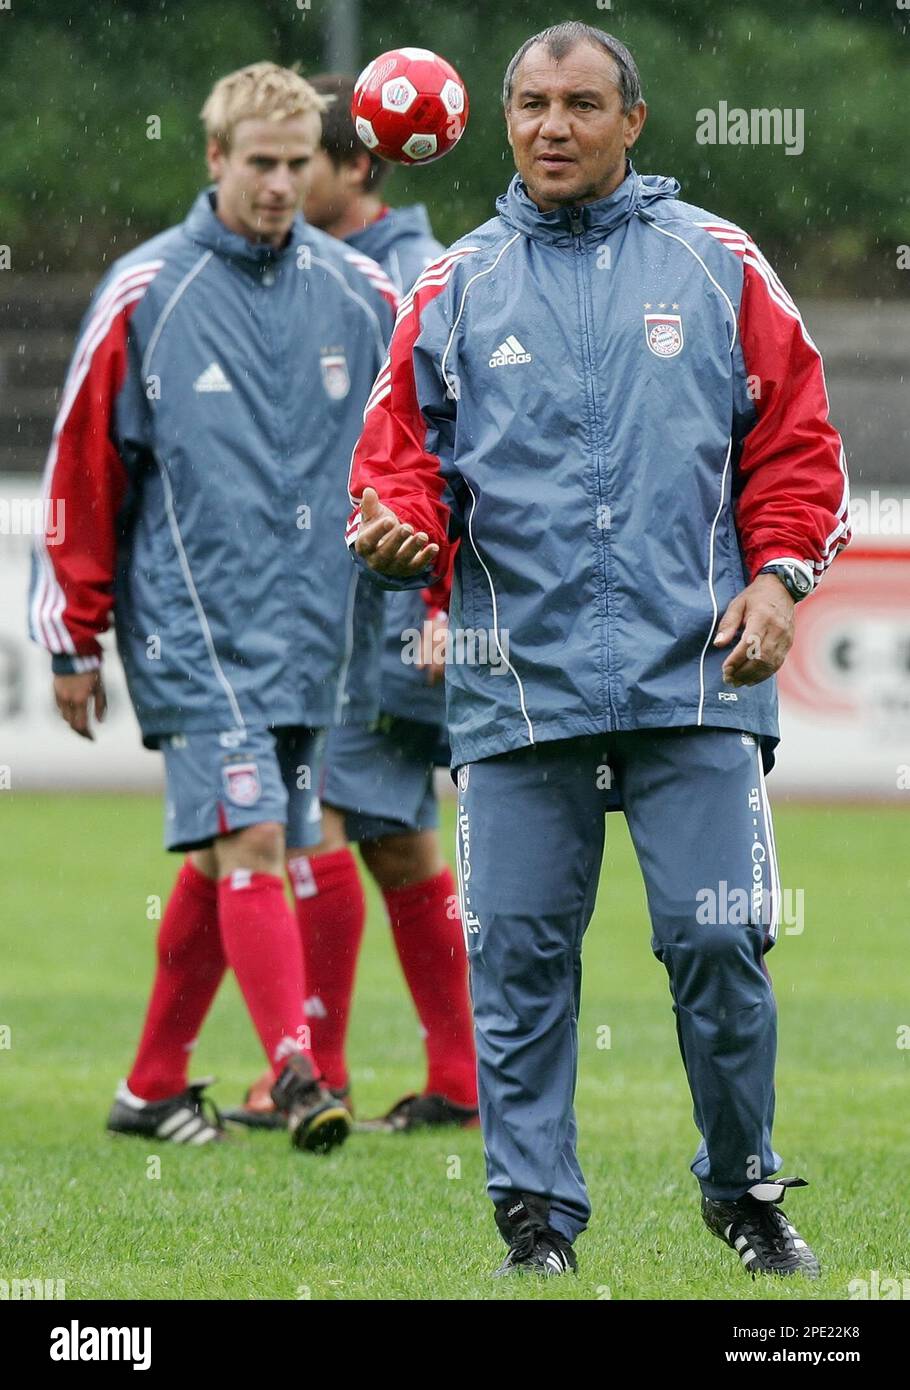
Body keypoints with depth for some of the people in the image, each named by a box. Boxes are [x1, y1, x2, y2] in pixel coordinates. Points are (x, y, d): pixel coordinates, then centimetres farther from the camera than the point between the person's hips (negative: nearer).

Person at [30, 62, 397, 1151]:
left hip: (313, 632, 4)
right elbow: (82, 471, 0)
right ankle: (293, 1073, -20)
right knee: (249, 839, -16)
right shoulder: (145, 295, -3)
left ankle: (155, 1085, 19)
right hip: (192, 628, -4)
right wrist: (74, 640, 0)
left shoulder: (362, 297, 6)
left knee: (221, 859, 9)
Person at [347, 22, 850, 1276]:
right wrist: (399, 529, -11)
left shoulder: (717, 267, 8)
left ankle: (745, 1189, 15)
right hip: (518, 684, 1)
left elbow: (794, 434, 10)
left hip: (696, 670, -1)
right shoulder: (454, 291, 11)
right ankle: (537, 1218, 9)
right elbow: (404, 454, 11)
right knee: (518, 952, 0)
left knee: (718, 945, -4)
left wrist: (777, 578, -2)